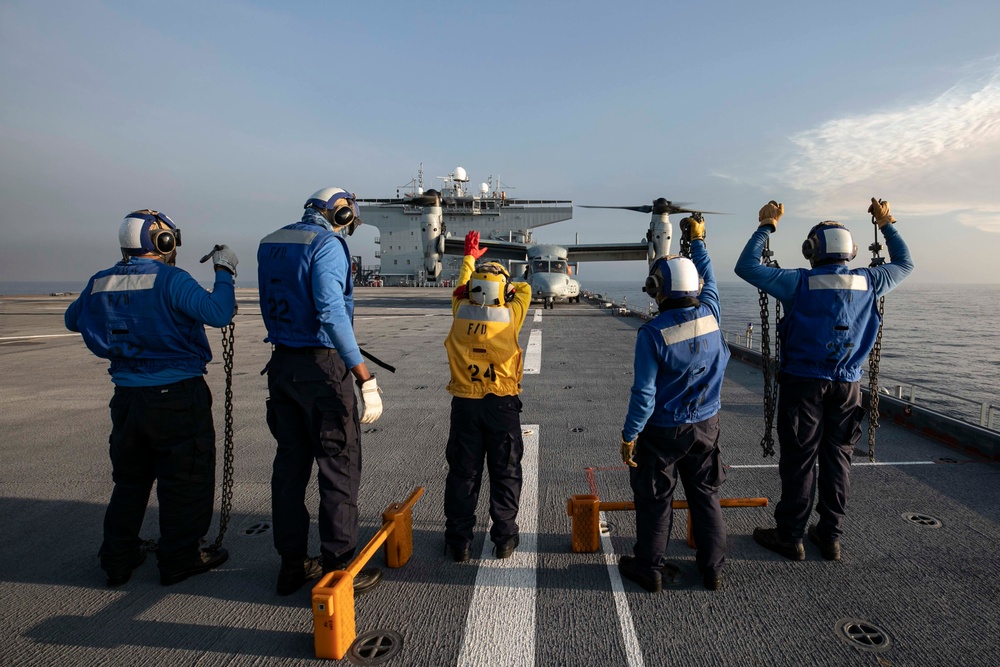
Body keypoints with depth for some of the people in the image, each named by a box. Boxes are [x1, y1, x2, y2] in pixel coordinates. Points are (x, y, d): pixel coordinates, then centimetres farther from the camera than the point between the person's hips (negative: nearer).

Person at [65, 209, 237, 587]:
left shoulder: (101, 282, 5)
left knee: (129, 479, 21)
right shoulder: (170, 279, -16)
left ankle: (118, 560, 30)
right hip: (177, 396, -6)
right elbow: (218, 314, -25)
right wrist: (224, 271, -12)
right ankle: (180, 559, 17)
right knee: (185, 480, 8)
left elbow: (72, 320, 21)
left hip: (127, 396, 7)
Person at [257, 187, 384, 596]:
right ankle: (337, 568, 10)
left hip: (281, 364, 8)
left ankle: (292, 563, 26)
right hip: (322, 367, -8)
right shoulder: (327, 244, -13)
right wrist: (365, 378, -26)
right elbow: (332, 313, -24)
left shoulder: (269, 244, 12)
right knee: (338, 466, 2)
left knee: (290, 462, 14)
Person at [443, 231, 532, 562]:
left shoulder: (460, 311, -4)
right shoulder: (510, 316, -10)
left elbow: (462, 287, 17)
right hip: (502, 404, -2)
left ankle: (459, 540, 19)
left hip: (464, 404, 2)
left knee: (463, 473, 11)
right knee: (505, 473, 12)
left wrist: (470, 256, 33)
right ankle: (504, 538, 21)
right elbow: (524, 289, 9)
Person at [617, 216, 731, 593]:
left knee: (655, 500, 10)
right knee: (705, 495, 17)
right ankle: (713, 569, 28)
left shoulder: (652, 333, -20)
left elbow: (644, 392, -19)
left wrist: (630, 434, -9)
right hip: (705, 426, 5)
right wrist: (697, 241, 29)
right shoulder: (710, 313, -7)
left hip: (663, 430, -4)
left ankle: (649, 568, 25)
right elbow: (708, 277, 15)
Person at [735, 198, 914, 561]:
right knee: (837, 459, 13)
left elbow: (746, 267, -13)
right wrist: (887, 225, 29)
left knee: (798, 460, 4)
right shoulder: (868, 282, 0)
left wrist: (766, 227, -3)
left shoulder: (800, 283, -13)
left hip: (803, 384, -4)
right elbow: (905, 263, 21)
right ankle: (830, 537, 24)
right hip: (847, 386, 4)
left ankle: (789, 537, 14)